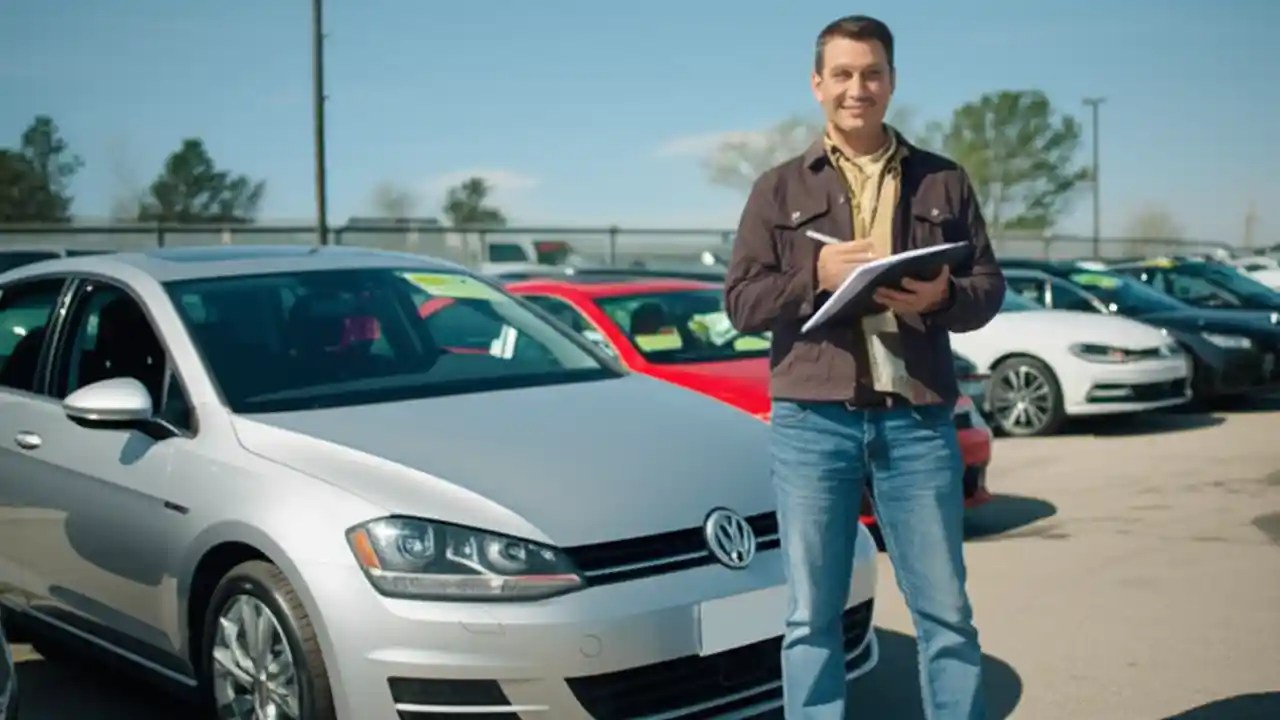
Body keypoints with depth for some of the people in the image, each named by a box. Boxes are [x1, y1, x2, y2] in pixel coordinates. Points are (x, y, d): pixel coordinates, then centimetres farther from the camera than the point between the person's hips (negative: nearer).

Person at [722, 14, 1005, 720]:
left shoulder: (944, 181, 12)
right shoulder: (779, 187, 9)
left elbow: (988, 287, 9)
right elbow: (741, 302, 3)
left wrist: (942, 297, -13)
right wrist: (815, 276, -14)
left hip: (919, 419, 1)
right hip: (812, 420, 0)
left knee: (945, 610, 6)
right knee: (812, 615, 6)